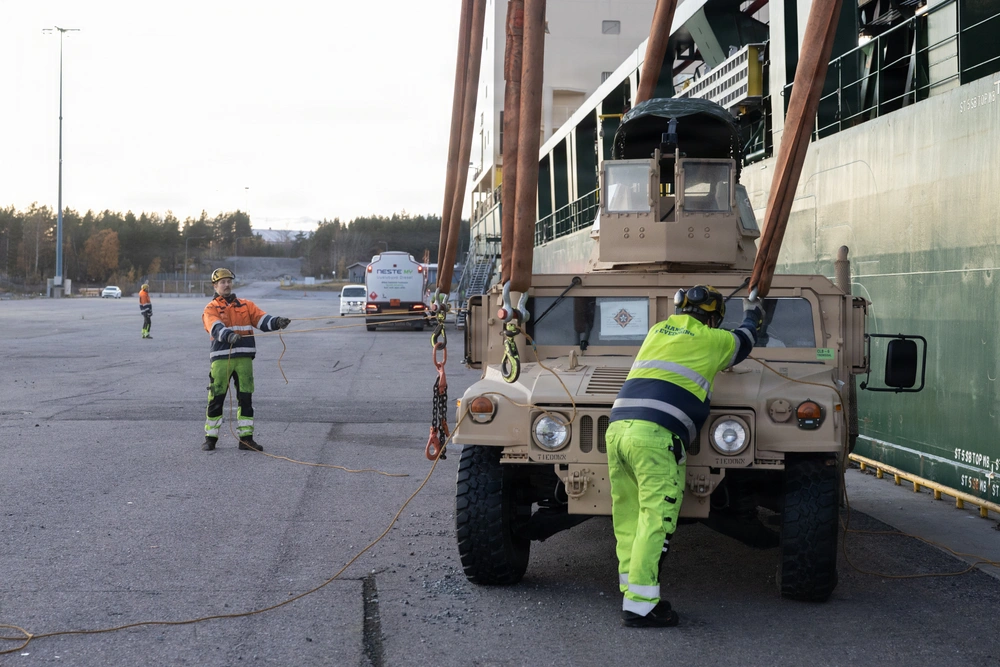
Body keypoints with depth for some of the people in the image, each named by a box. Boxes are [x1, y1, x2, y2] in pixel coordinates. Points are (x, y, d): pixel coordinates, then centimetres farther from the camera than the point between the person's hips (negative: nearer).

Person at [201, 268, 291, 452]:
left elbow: (262, 319, 1)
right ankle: (210, 438, 11)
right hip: (221, 358, -3)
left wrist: (277, 322, -20)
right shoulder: (211, 309, 4)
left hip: (244, 358, 3)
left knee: (246, 398, 4)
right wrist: (229, 335, -37)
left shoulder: (246, 305, 15)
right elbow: (216, 328, -16)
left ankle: (246, 438, 11)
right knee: (216, 398, 0)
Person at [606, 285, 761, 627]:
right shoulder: (712, 341, 10)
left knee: (628, 520, 11)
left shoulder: (657, 330, 25)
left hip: (618, 428, 7)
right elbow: (744, 341, 33)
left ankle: (633, 595, 15)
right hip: (656, 436, -7)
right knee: (655, 521, -6)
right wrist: (753, 314, 55)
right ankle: (639, 605, -10)